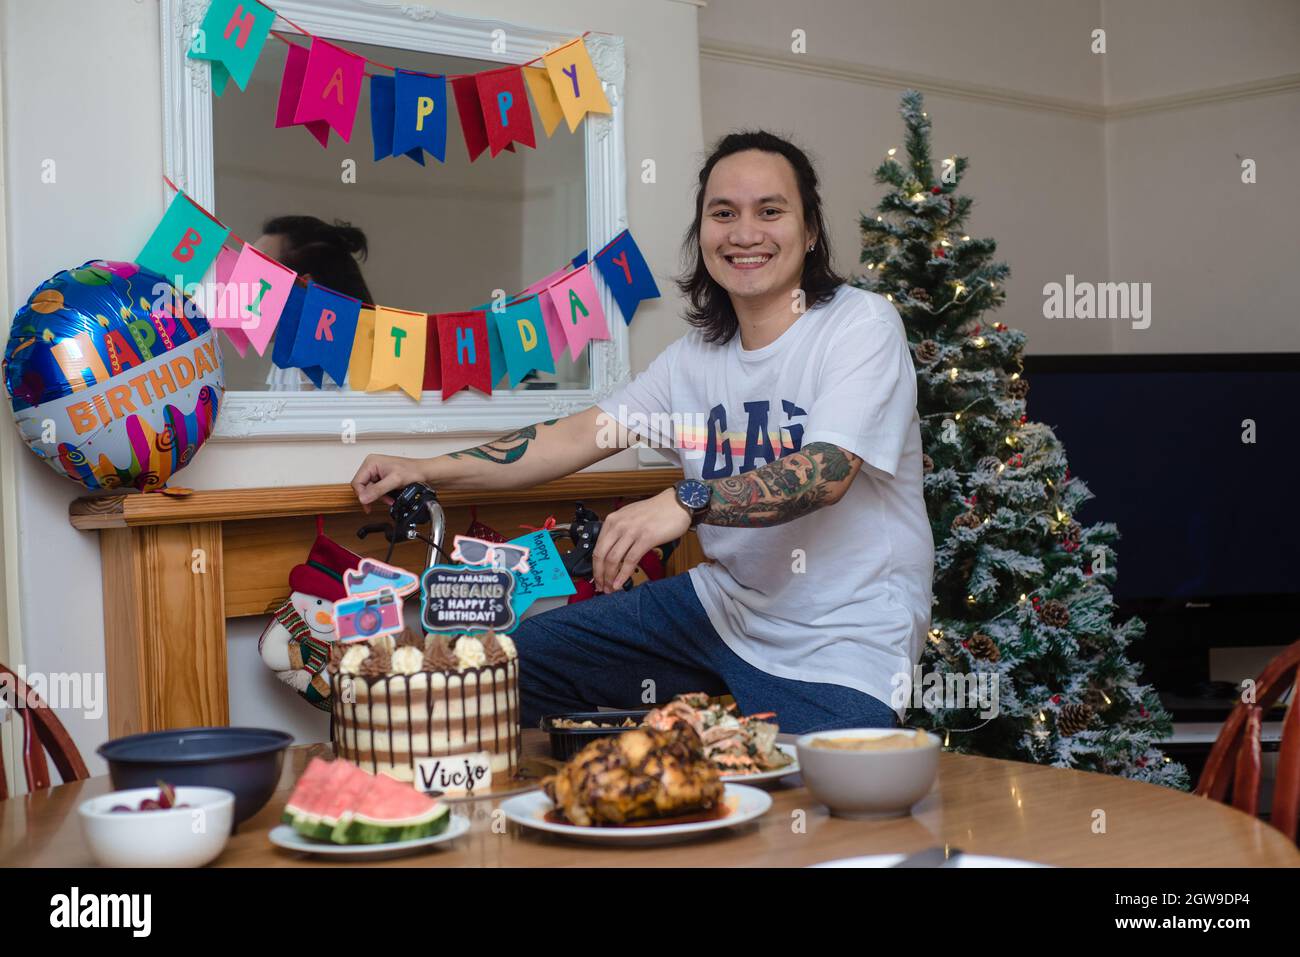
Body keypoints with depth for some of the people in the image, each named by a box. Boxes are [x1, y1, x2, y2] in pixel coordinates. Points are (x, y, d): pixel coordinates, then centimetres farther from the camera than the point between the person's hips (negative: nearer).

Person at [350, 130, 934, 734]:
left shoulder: (861, 324, -12)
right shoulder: (696, 356, 8)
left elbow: (827, 472, -26)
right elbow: (580, 436, 7)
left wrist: (685, 503, -42)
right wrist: (425, 471, -2)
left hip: (843, 647, -6)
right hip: (728, 601, 6)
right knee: (527, 657, 7)